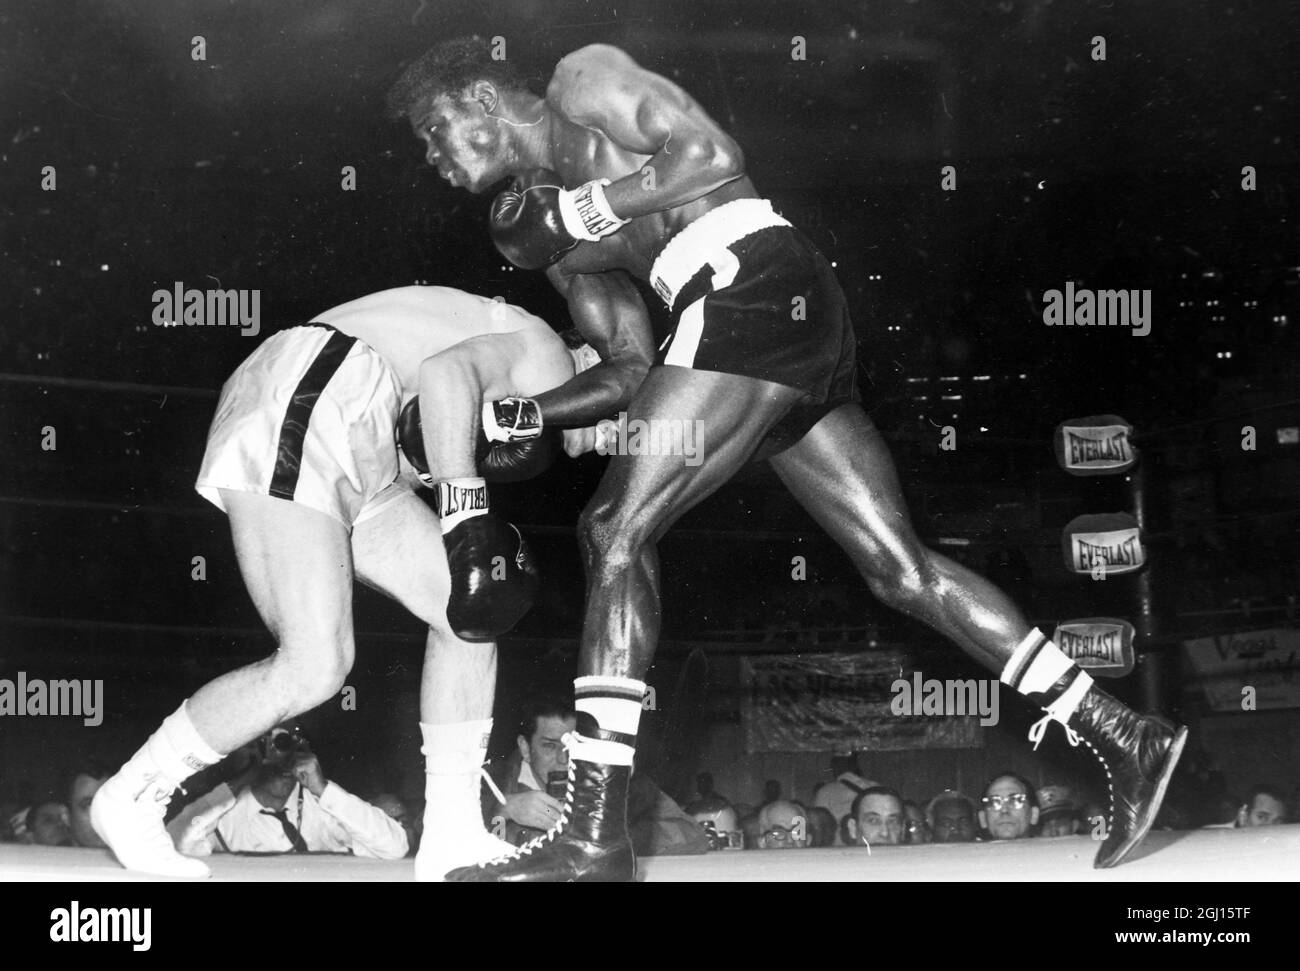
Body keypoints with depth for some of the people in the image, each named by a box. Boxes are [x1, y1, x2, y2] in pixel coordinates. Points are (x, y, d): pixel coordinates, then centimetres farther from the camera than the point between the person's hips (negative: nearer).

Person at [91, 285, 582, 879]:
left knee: (470, 621, 6)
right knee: (315, 668, -16)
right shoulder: (547, 359, -3)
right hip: (293, 413, -10)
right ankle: (130, 800, 1)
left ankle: (451, 844, 8)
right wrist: (468, 519, -24)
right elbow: (444, 372, -24)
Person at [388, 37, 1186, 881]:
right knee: (901, 567, 5)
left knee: (616, 530, -12)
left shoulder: (583, 77, 7)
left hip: (754, 281, -9)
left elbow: (712, 154, -9)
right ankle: (1123, 739, 7)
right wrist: (505, 419, 14)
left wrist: (586, 209, -4)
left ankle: (595, 836, -14)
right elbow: (628, 371, 23)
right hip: (804, 329, 9)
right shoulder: (549, 206, 28)